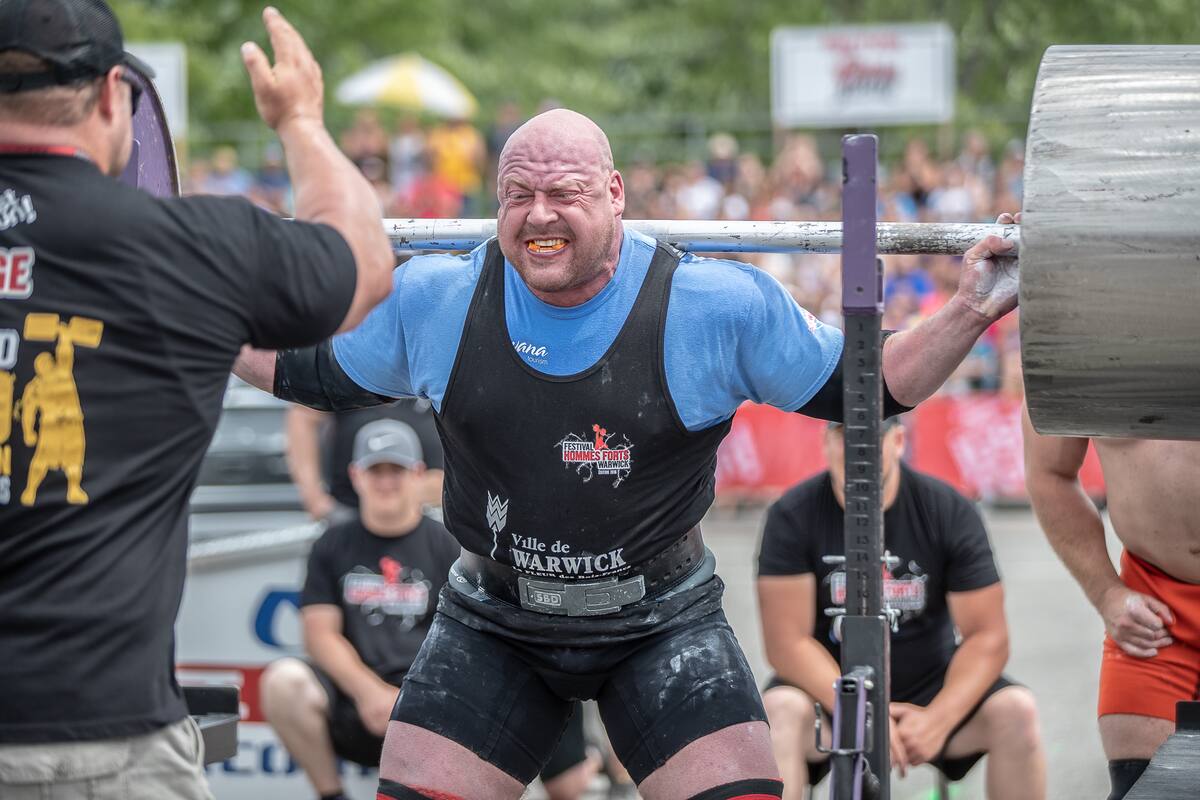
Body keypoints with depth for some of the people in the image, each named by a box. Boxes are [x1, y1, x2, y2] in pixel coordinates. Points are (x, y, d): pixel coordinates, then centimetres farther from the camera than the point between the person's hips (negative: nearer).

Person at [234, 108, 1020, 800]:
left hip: (662, 625, -2)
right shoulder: (434, 301, -8)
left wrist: (970, 312, -14)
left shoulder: (721, 307, -14)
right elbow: (324, 375, 10)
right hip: (493, 627, 2)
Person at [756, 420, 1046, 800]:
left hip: (927, 686, 2)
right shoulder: (793, 515, -10)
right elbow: (788, 642, -16)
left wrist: (937, 720, -26)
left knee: (1016, 709, -24)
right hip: (830, 684, -1)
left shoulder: (951, 511, -7)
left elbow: (987, 637, -10)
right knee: (779, 711, -33)